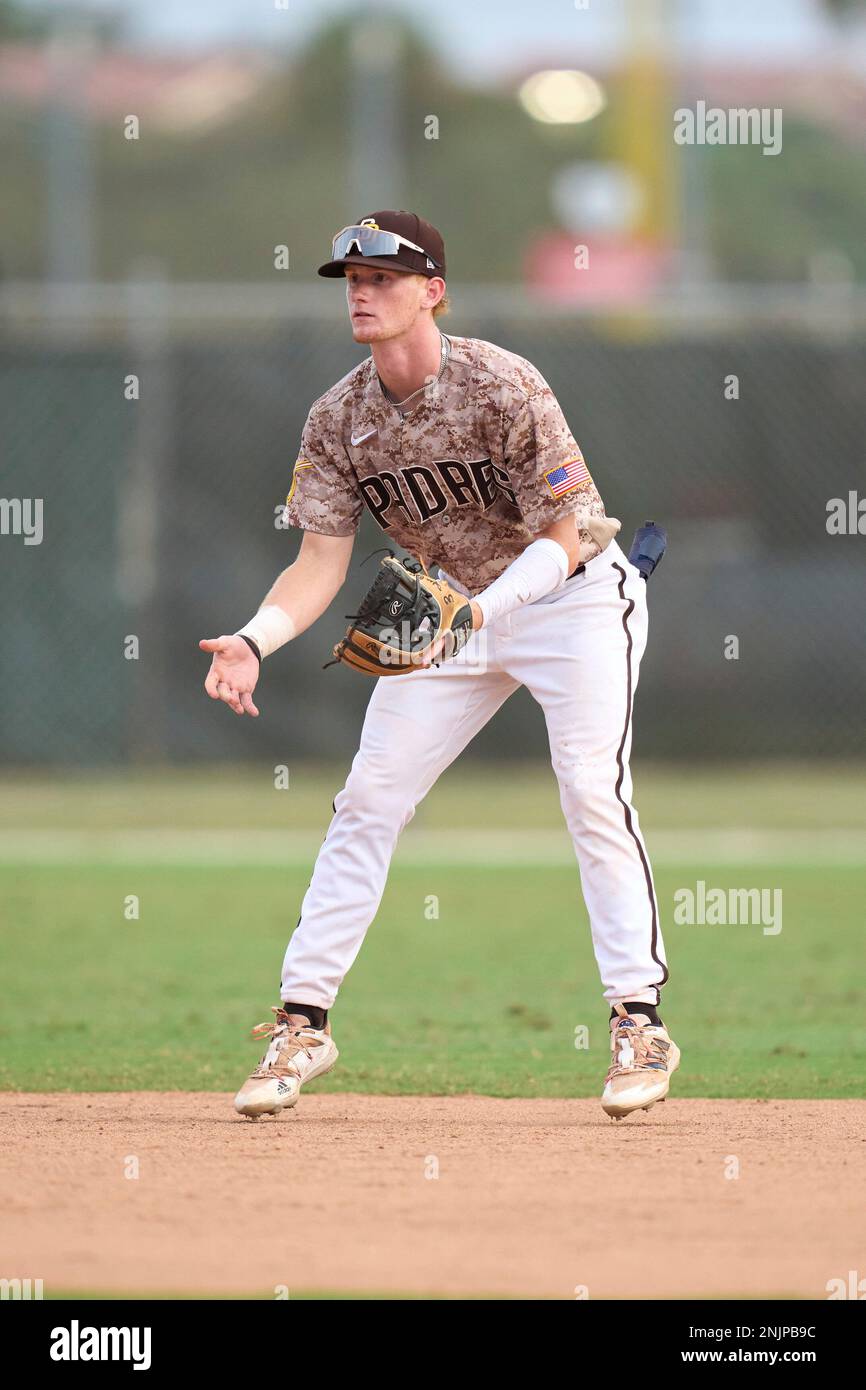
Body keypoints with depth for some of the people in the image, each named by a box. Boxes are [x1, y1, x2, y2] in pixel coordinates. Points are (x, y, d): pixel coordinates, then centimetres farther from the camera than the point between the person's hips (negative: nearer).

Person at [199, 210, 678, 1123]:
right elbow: (321, 561, -10)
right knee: (367, 800, -2)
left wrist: (481, 608, -39)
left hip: (573, 595, -5)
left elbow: (561, 537, -22)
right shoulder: (338, 419, -9)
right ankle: (303, 1022, 5)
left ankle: (639, 1023, -11)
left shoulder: (503, 388, -24)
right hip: (453, 606, 5)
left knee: (591, 792, -18)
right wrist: (254, 640, -29)